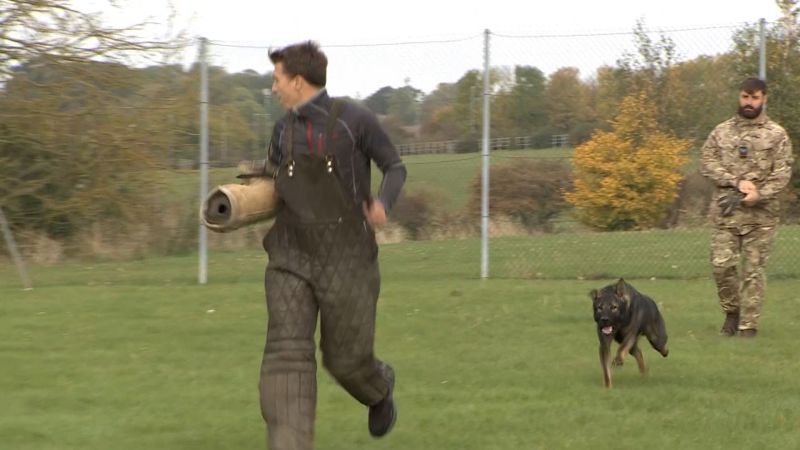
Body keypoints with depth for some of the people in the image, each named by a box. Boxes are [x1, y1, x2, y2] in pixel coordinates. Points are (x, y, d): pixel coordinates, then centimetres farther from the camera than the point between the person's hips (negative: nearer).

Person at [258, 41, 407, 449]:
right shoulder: (284, 130, 8)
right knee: (287, 353, -13)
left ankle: (380, 389, 44)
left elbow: (395, 167, 2)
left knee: (346, 359, 6)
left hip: (346, 259, -4)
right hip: (292, 258, 4)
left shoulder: (354, 120, -7)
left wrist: (383, 204, -16)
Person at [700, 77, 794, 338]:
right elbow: (708, 163, 2)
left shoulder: (776, 135, 4)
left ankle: (749, 324, 5)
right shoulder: (722, 132, 10)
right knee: (722, 264, -3)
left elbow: (782, 172, -2)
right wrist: (737, 182, -12)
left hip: (761, 213, -2)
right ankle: (732, 312, 19)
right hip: (726, 211, 2)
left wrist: (760, 194, -17)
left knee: (754, 268, -1)